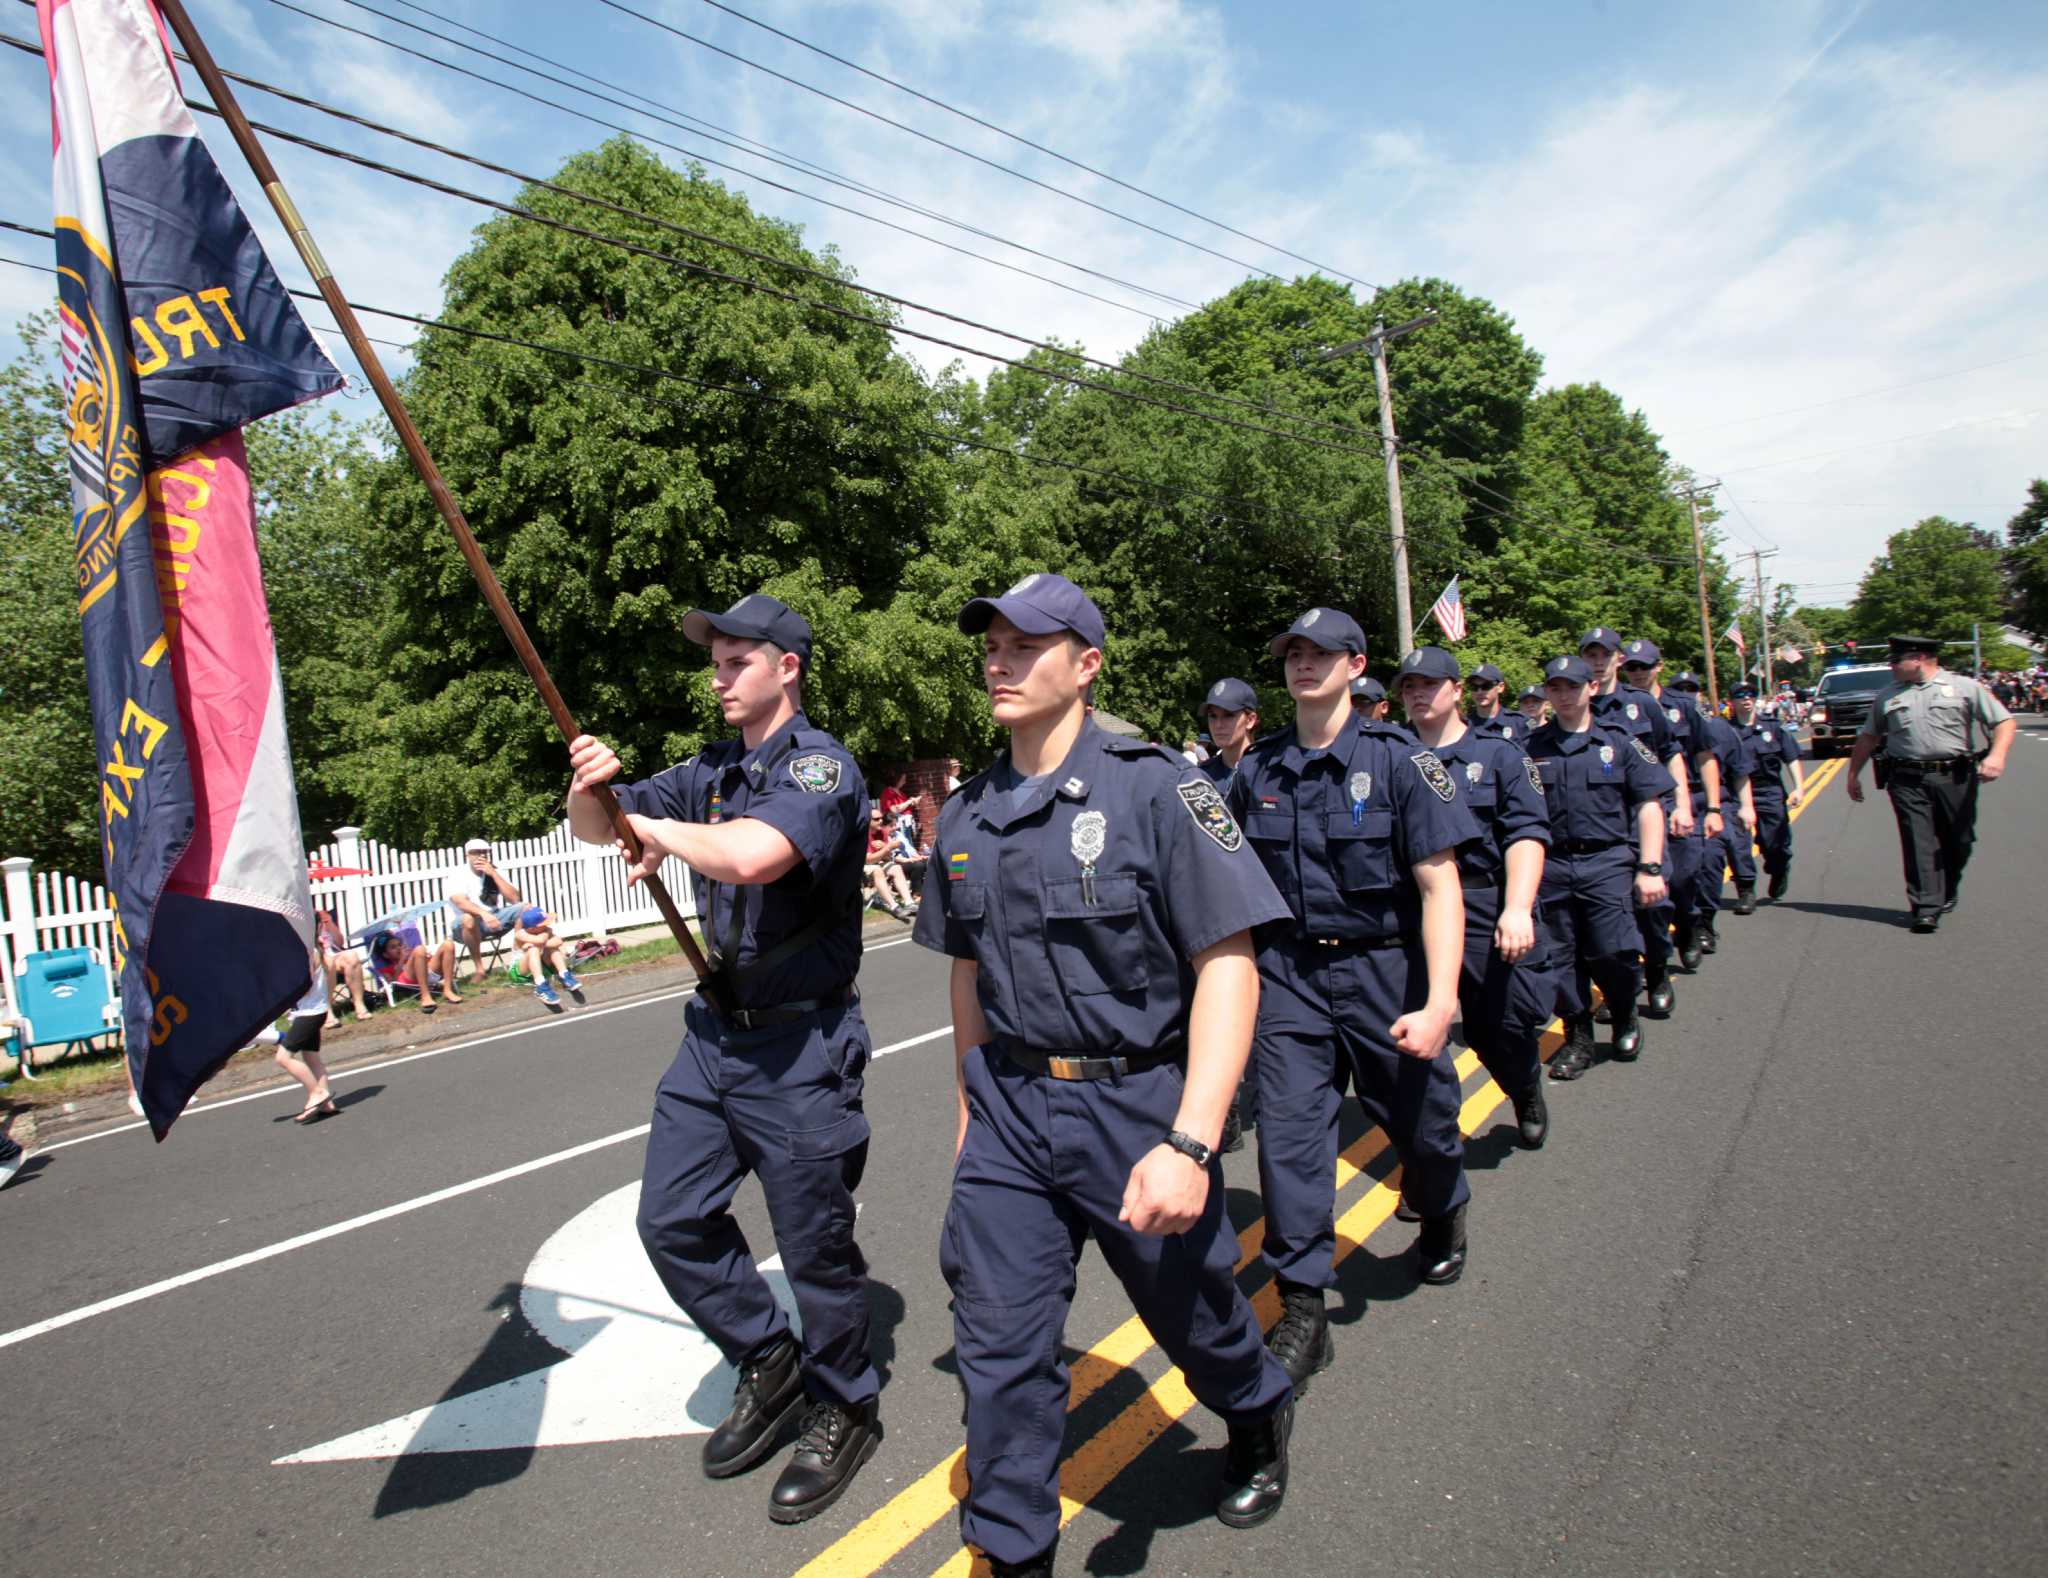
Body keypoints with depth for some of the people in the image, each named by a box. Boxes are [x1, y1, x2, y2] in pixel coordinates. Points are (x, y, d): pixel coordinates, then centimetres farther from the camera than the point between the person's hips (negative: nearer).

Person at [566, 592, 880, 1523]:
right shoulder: (712, 772, 8)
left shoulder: (821, 768, -17)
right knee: (672, 1221, 14)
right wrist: (589, 787, -9)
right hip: (714, 1032, 8)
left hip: (798, 1050, -8)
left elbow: (750, 856, -37)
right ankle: (768, 1361, 36)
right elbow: (596, 828, 14)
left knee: (815, 1245, 6)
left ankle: (843, 1412, 32)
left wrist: (663, 831, -18)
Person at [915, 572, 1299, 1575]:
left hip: (1136, 1103, -3)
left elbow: (1228, 965, -17)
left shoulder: (1155, 789, -13)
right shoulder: (966, 817, 4)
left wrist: (1188, 1144, -24)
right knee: (997, 1345, 6)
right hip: (1009, 1110, 4)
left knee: (1190, 1309, 19)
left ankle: (1258, 1420, 53)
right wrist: (971, 1105, 19)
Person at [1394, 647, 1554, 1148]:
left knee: (1504, 1024, 5)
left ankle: (1527, 1095, 39)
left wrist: (1518, 908, -18)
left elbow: (1527, 832, -5)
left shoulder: (1498, 753, 5)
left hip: (1487, 910, -1)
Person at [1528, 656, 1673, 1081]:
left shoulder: (1619, 741, 5)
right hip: (1551, 865, 2)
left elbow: (1649, 806, 2)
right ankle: (1578, 1038, 20)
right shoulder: (1533, 747, 8)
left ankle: (1625, 1019, 21)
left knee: (1610, 952, -9)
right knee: (1563, 957, 4)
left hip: (1607, 860, -2)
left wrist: (1650, 868, -6)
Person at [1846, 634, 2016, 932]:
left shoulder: (1964, 687, 5)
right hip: (1908, 781, 1)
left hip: (1955, 778, -1)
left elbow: (2005, 721, 2)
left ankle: (1946, 895, 30)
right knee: (1918, 843, -6)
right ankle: (1926, 908, -6)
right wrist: (1853, 775, 19)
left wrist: (1997, 754, -14)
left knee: (1957, 841, 8)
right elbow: (1868, 737, 20)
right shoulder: (1887, 696, 13)